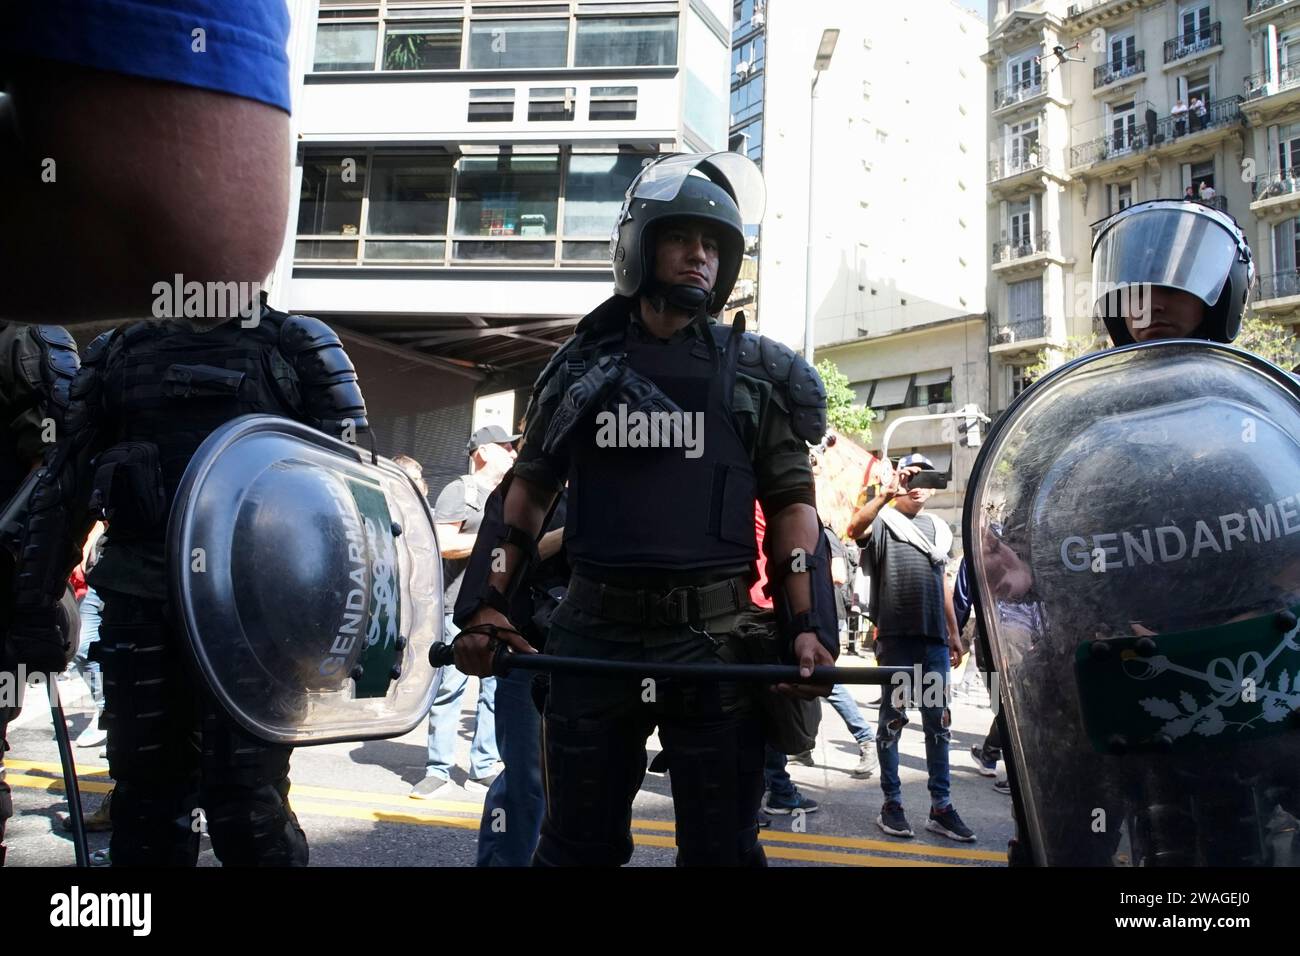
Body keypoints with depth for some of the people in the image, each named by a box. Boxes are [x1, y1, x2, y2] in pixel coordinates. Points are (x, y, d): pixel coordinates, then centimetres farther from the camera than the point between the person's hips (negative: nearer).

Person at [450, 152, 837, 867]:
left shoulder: (756, 373, 8)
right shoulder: (581, 367, 11)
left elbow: (791, 504, 5)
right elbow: (528, 492, 12)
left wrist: (808, 627, -8)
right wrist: (485, 605, 0)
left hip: (713, 640, -1)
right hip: (592, 635, 2)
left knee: (722, 848, 8)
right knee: (577, 848, 12)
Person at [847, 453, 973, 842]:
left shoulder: (939, 529, 17)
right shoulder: (883, 521, 1)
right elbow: (854, 528, -22)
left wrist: (954, 633, 18)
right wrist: (888, 493, -29)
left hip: (934, 637, 5)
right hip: (896, 635, -5)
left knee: (938, 722, 7)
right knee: (893, 718, 3)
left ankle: (941, 806, 14)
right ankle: (892, 803, 11)